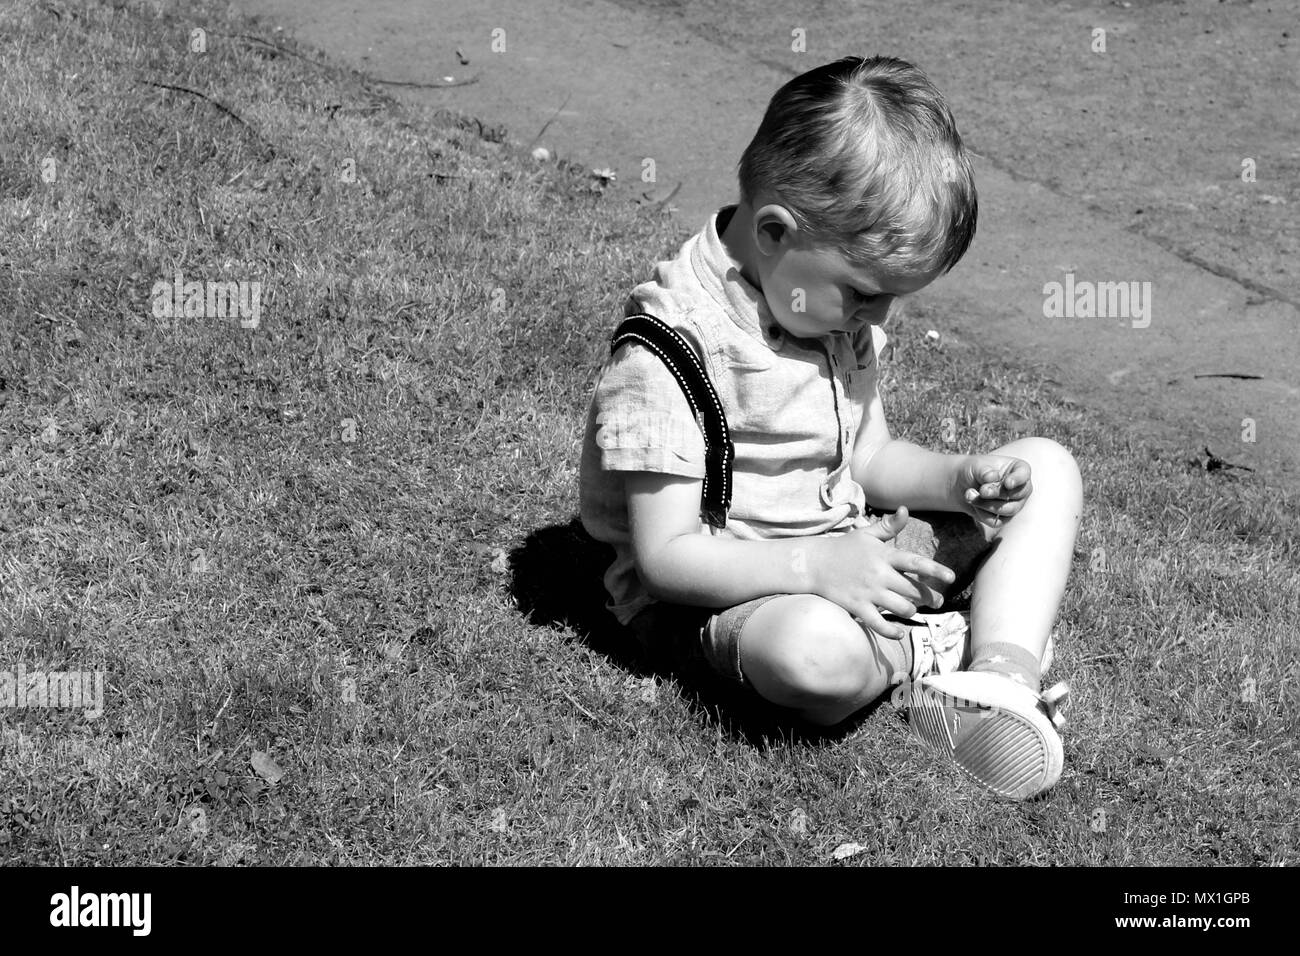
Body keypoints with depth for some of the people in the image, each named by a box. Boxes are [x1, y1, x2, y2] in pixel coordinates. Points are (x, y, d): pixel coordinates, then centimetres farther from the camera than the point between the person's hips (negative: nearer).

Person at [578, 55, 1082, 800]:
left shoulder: (836, 302, 3)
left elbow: (866, 456, 13)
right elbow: (667, 555, -24)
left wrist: (959, 479, -7)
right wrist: (813, 566, -35)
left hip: (846, 548, 8)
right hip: (718, 590, -8)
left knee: (1048, 470, 4)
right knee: (815, 654, -43)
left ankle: (1003, 674, -16)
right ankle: (936, 649, -8)